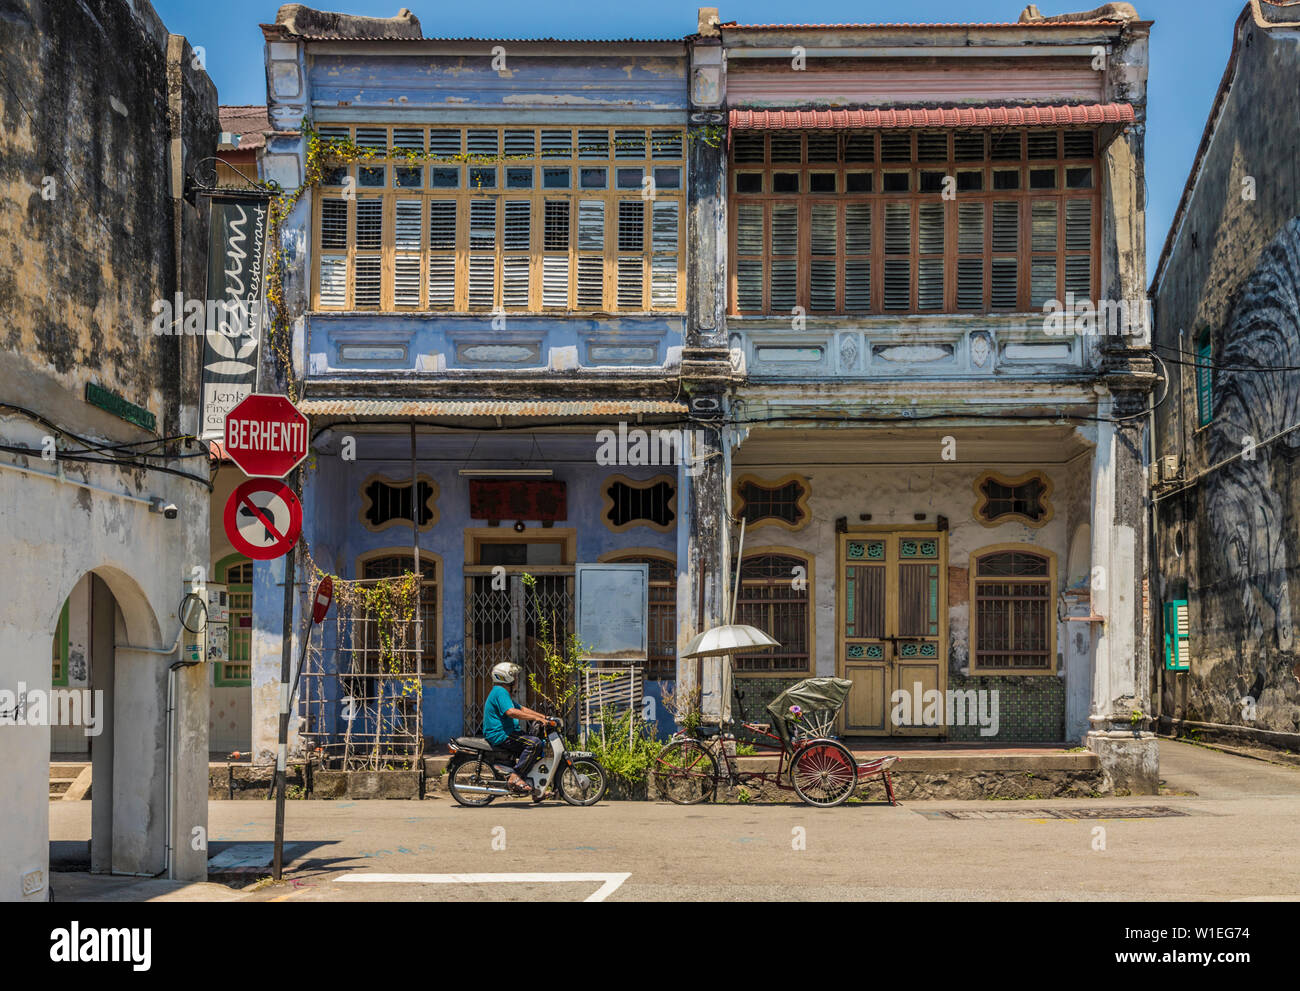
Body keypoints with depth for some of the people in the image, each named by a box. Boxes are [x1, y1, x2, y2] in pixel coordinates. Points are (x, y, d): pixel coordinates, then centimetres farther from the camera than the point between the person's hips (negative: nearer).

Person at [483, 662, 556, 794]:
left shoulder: (503, 692, 24)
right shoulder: (500, 691, -12)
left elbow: (521, 709, 26)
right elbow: (511, 712, -27)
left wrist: (544, 717, 16)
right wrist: (536, 718, -25)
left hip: (506, 733, 11)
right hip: (500, 735, -11)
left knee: (538, 743, 13)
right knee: (534, 743, -24)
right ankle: (515, 777, -26)